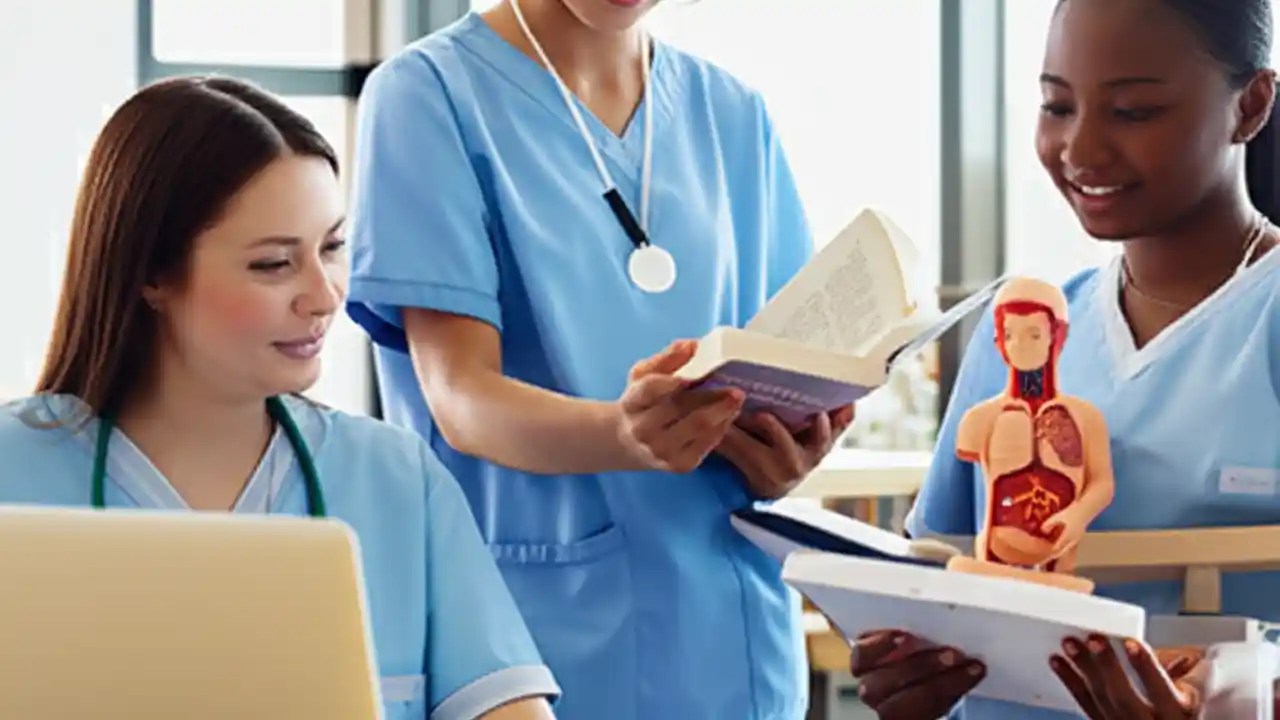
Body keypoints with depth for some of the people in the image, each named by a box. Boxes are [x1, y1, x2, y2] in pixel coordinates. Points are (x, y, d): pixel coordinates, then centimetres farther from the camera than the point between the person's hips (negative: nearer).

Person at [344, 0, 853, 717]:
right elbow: (460, 398, -14)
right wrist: (624, 434, -33)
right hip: (536, 625, -4)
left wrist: (784, 457, -17)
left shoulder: (733, 114, 8)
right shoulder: (431, 94, -6)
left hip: (727, 629, 4)